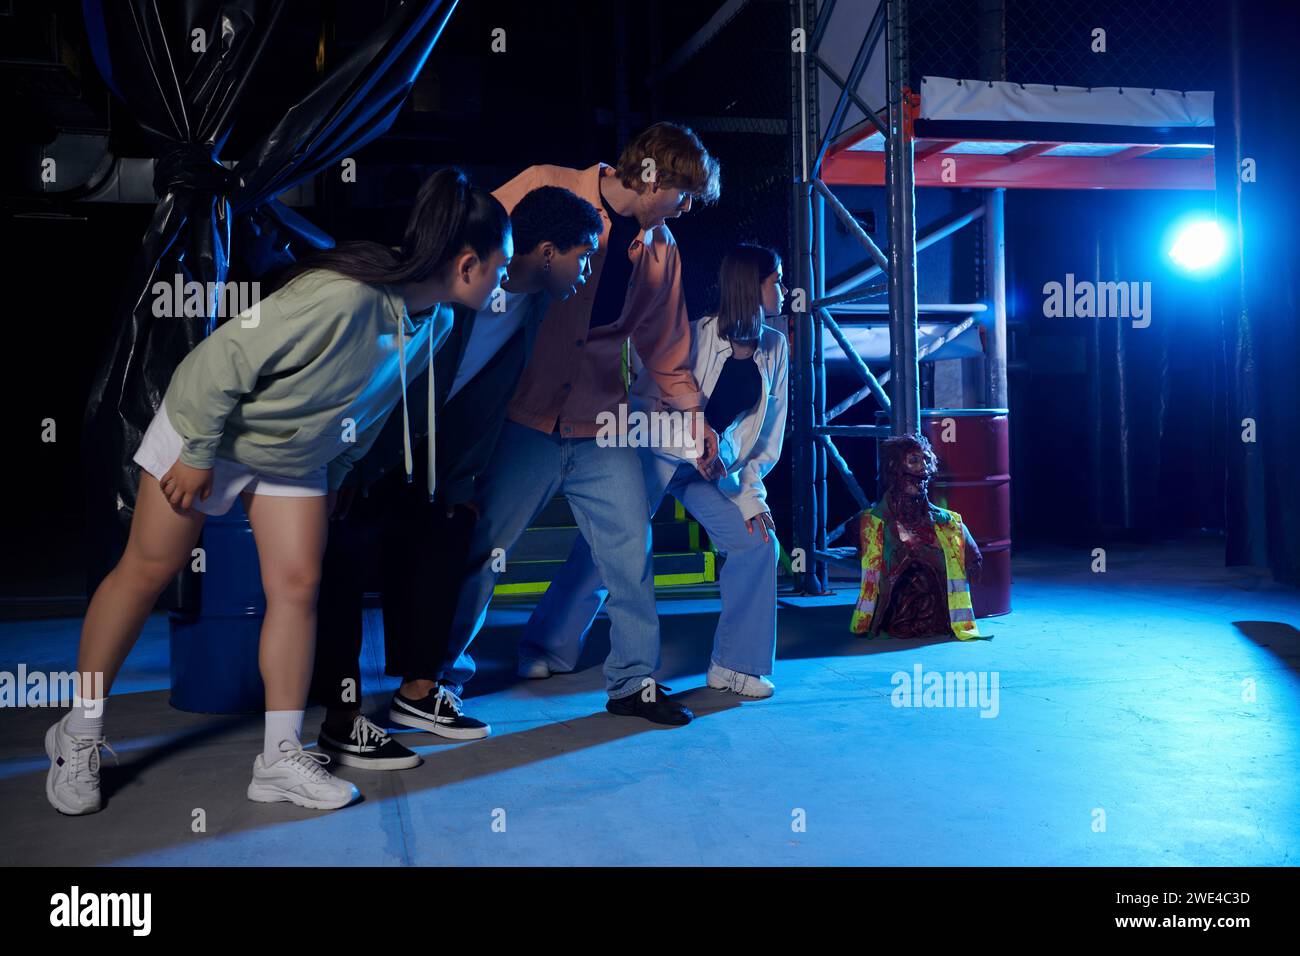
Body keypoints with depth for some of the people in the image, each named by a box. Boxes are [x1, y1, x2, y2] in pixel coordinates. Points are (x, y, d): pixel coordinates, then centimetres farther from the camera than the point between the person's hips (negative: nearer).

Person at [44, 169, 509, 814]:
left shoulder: (433, 324, -10)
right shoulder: (340, 296, -37)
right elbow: (226, 357, -29)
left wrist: (336, 478, 13)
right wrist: (198, 454, -20)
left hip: (297, 459, 7)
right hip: (205, 428, -6)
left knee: (297, 586, -1)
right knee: (147, 571, 5)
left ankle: (280, 759, 8)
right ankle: (78, 733, 22)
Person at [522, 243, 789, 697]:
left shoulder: (775, 347, -1)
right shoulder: (694, 336, -18)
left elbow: (769, 432, 4)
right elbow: (646, 398, -15)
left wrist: (750, 492, -1)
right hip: (656, 454, -5)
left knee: (758, 541, -8)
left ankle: (735, 667, 5)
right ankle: (548, 649, 18)